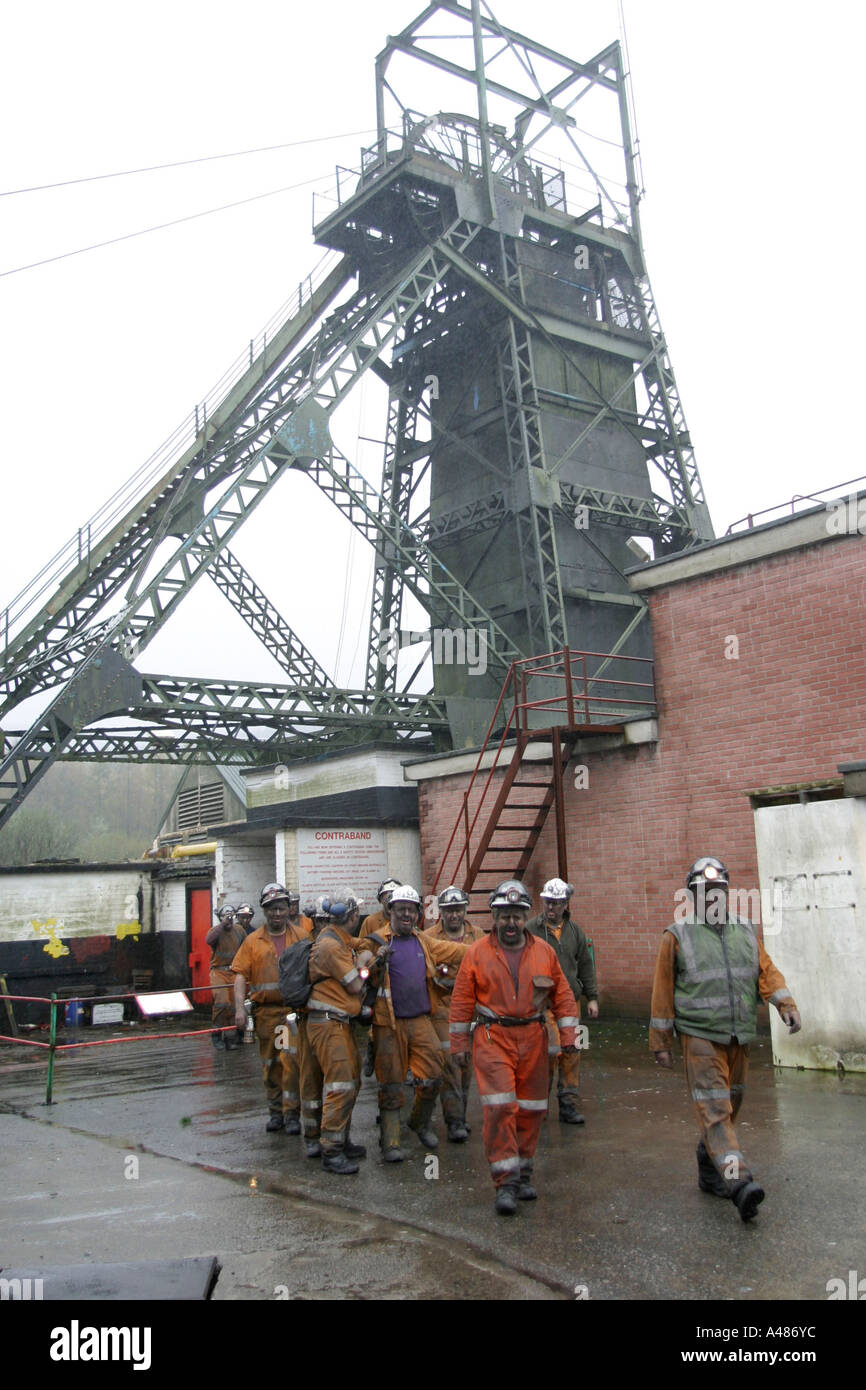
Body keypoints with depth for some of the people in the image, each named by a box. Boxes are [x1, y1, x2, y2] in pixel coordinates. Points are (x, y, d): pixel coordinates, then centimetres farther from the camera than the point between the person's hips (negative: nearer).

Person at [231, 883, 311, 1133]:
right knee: (270, 1063, 10)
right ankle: (276, 1111, 23)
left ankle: (292, 1113, -1)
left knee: (292, 1058, -10)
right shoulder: (253, 941, 8)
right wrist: (240, 1008, -7)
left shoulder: (301, 936, 6)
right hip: (266, 1010, 2)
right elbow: (240, 975, 4)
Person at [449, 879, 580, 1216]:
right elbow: (462, 1001, 3)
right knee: (499, 1108, -11)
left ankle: (523, 1173, 24)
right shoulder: (477, 953, -1)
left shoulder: (544, 951, 5)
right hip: (493, 1039, -2)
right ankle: (505, 1182, -4)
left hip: (533, 1039, 3)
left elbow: (563, 995, 9)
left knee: (531, 1109, 8)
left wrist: (568, 1035, 4)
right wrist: (459, 1043, 3)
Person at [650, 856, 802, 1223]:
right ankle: (739, 1182, -23)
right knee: (714, 1109, -14)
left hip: (739, 1038, 6)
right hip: (700, 1037, -5)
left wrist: (786, 1004, -11)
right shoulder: (677, 936, -2)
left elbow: (766, 971, 7)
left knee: (729, 1106, 12)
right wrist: (661, 1041, 1)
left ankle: (710, 1174, 27)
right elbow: (663, 991, 1)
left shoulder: (744, 932, 12)